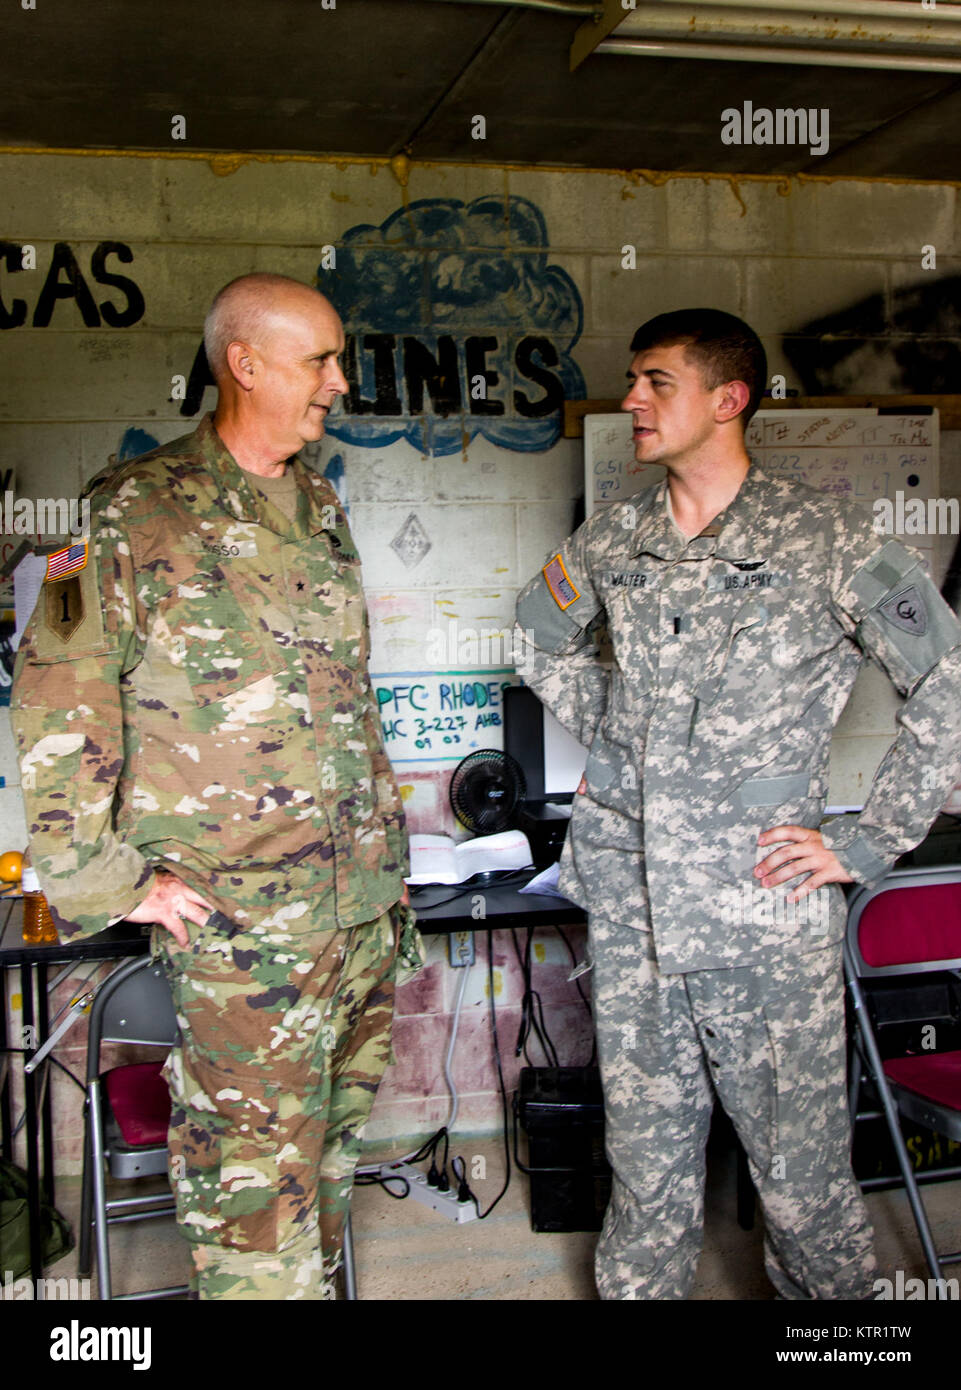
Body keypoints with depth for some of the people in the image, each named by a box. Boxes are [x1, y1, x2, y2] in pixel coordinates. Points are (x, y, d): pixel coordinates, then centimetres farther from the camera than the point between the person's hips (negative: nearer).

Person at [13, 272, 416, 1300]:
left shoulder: (320, 506, 13)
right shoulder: (137, 515, -10)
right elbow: (57, 705, -12)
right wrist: (112, 882, -12)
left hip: (366, 902, 7)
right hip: (237, 918, -7)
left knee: (333, 1138, 19)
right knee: (256, 1176, 1)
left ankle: (313, 1273, 38)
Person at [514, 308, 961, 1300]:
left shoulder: (824, 540, -8)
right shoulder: (609, 541, 5)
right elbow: (541, 639, 25)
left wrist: (869, 844, -8)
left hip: (766, 918, -3)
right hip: (628, 908, 4)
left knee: (800, 1171, 10)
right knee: (645, 1158, 17)